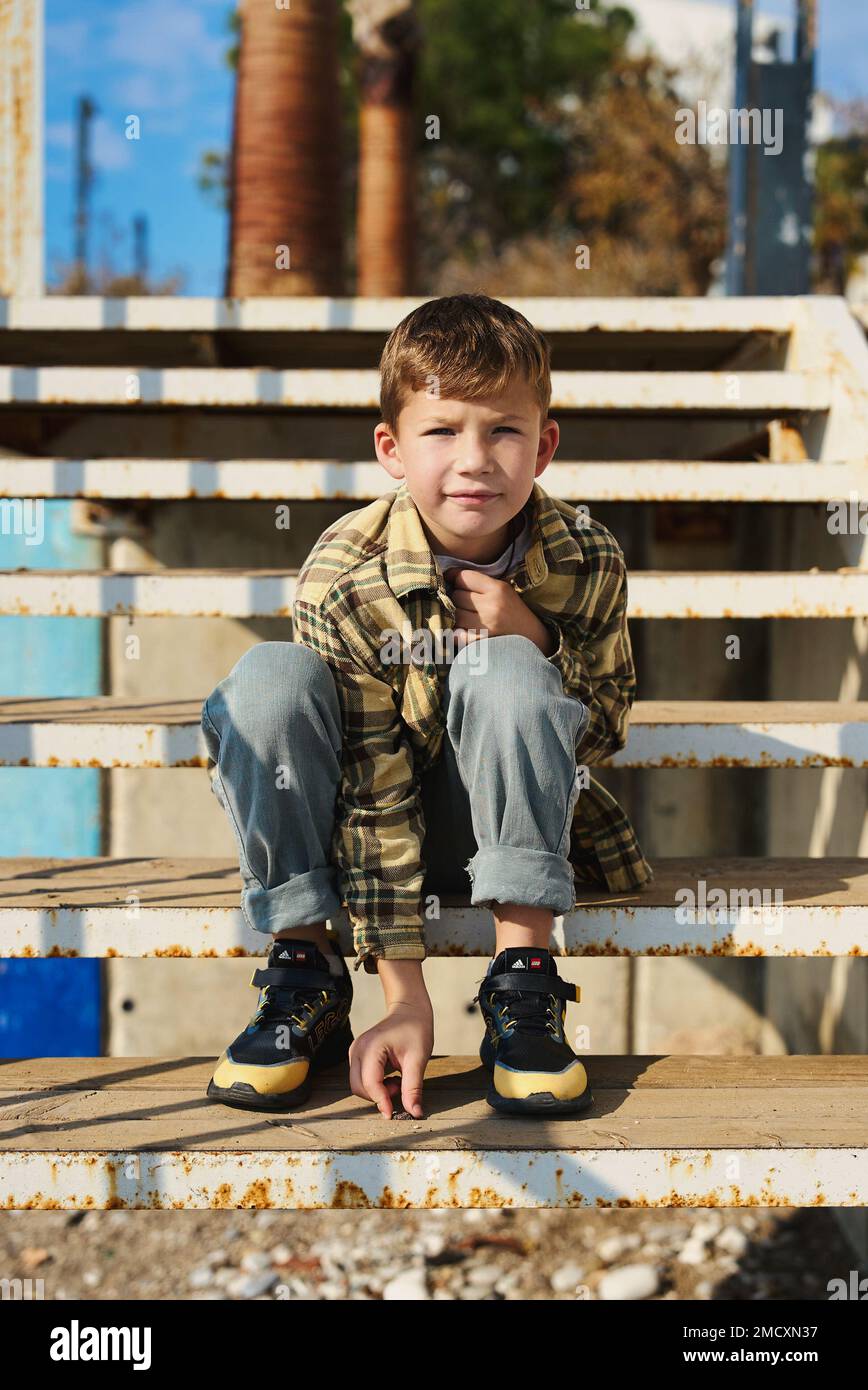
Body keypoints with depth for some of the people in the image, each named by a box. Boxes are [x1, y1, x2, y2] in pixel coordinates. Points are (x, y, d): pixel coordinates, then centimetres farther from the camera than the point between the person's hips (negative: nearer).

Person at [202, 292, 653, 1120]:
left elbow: (604, 734, -4)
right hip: (362, 824, -1)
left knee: (505, 673, -30)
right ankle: (305, 974, -15)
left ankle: (523, 978, -21)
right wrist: (403, 997, -26)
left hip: (496, 821, 1)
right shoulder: (345, 579, -23)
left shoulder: (584, 560, -15)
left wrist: (531, 636, -25)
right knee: (270, 676, -29)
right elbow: (372, 791, -24)